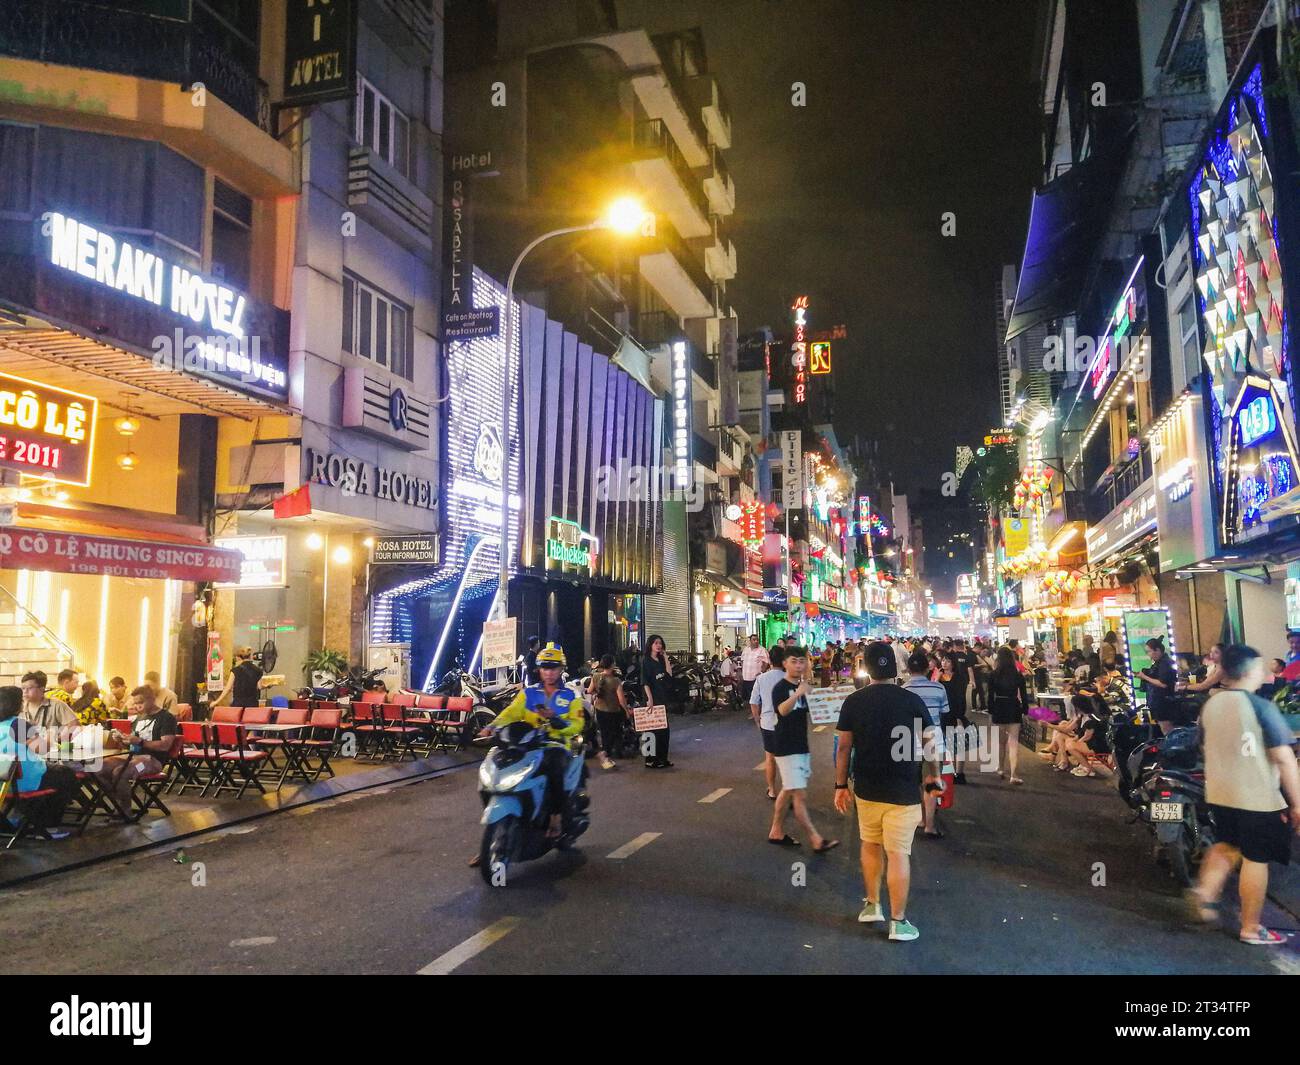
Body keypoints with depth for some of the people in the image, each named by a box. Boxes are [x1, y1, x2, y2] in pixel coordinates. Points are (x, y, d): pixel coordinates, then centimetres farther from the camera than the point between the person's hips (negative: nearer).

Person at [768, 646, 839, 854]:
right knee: (800, 796, -7)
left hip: (801, 745, 9)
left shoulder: (803, 686, 10)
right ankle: (816, 841, -6)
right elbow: (783, 710, -34)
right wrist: (797, 694, -52)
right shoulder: (780, 687, -15)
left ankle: (777, 832, 27)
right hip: (786, 748, -9)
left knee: (788, 791, 16)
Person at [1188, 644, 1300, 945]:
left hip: (1219, 794, 6)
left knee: (1227, 845, 26)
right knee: (1256, 859, 6)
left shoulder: (1210, 704, 3)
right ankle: (1250, 929, 16)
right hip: (1258, 798, -6)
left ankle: (1206, 891, 10)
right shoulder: (1262, 707, -17)